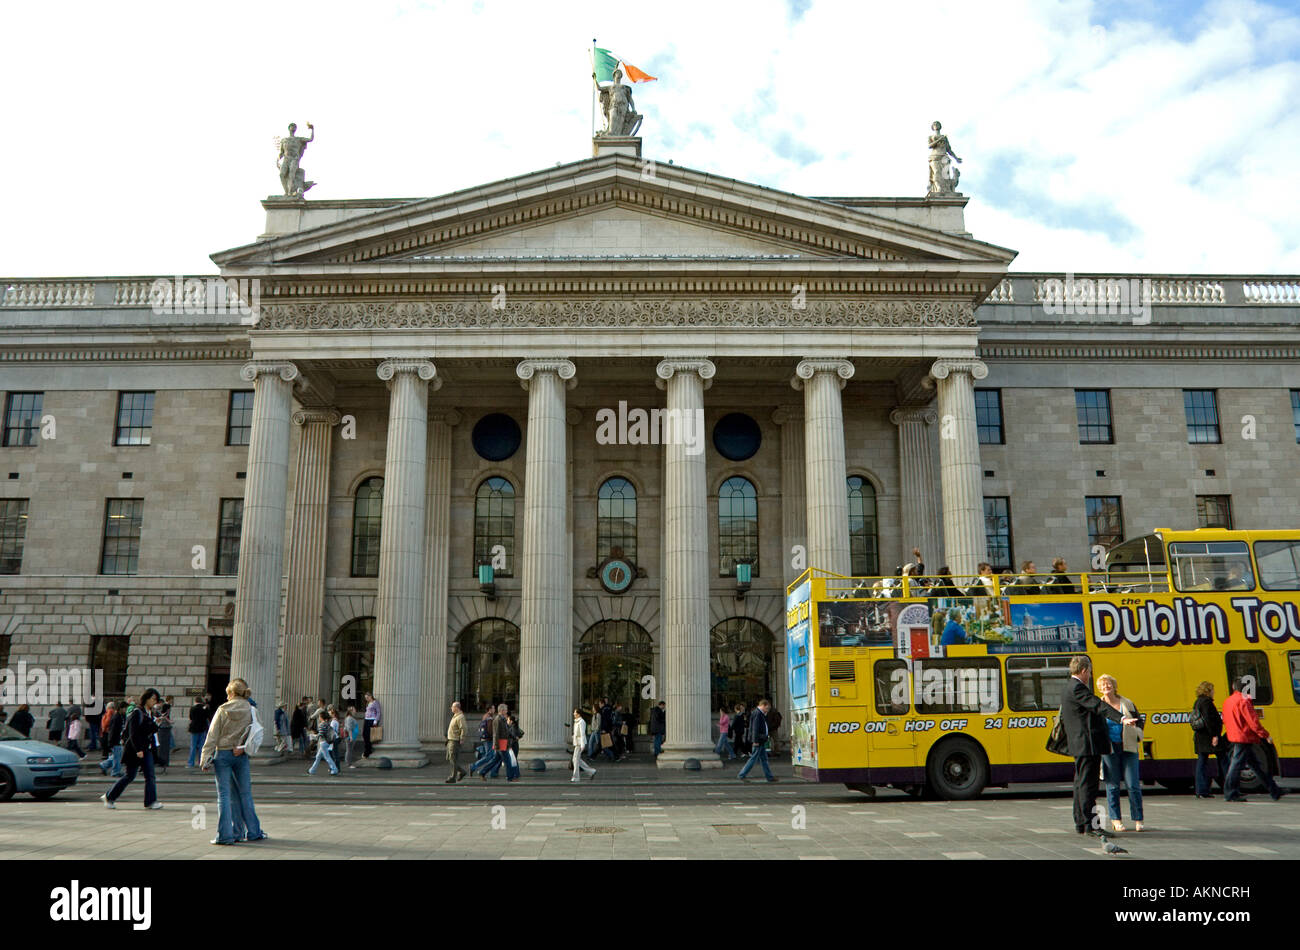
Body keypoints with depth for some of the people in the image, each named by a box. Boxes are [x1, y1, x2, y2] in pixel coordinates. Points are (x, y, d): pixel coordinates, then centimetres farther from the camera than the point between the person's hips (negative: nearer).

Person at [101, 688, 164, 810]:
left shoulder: (150, 713, 13)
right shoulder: (137, 712, -13)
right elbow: (133, 733, -18)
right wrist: (138, 750, -21)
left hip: (146, 749, 8)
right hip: (134, 749, -8)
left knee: (150, 775, -1)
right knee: (130, 776, 1)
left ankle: (151, 801, -2)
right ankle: (109, 797, 18)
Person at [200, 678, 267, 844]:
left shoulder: (223, 710, -6)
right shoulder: (250, 711, -1)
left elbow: (212, 736, -6)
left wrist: (205, 758, -5)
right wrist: (242, 747, -8)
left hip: (222, 754, -2)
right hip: (241, 756, 2)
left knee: (224, 795, 2)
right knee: (245, 794, 11)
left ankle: (225, 835, 0)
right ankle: (253, 832, 17)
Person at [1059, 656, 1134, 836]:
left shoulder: (1067, 689, 18)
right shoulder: (1077, 688, -15)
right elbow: (1099, 706, -27)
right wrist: (1122, 718, -35)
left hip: (1079, 745, 11)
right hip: (1089, 744, -11)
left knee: (1081, 784, 14)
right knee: (1088, 785, -8)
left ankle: (1080, 823, 19)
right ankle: (1089, 825, -7)